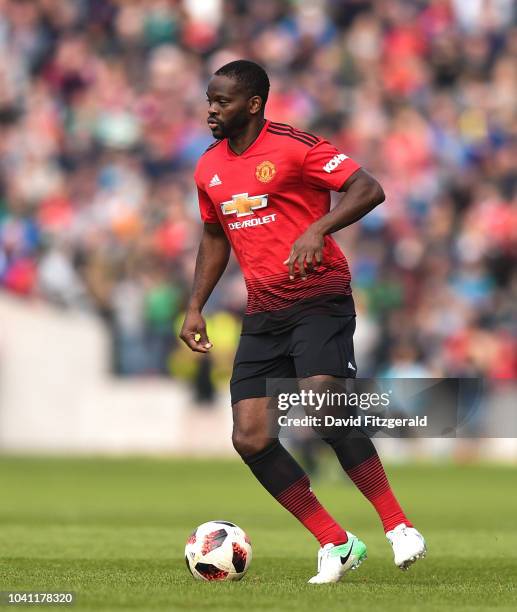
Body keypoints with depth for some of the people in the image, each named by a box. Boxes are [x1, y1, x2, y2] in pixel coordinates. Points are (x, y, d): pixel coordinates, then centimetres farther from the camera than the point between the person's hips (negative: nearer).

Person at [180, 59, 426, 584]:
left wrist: (317, 229, -28)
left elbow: (369, 190, -14)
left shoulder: (294, 147, -8)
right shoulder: (208, 169, 12)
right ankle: (336, 545, 3)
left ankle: (399, 527, -16)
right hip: (263, 313, 7)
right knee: (250, 438, -6)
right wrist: (195, 307, 17)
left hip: (319, 298, -7)